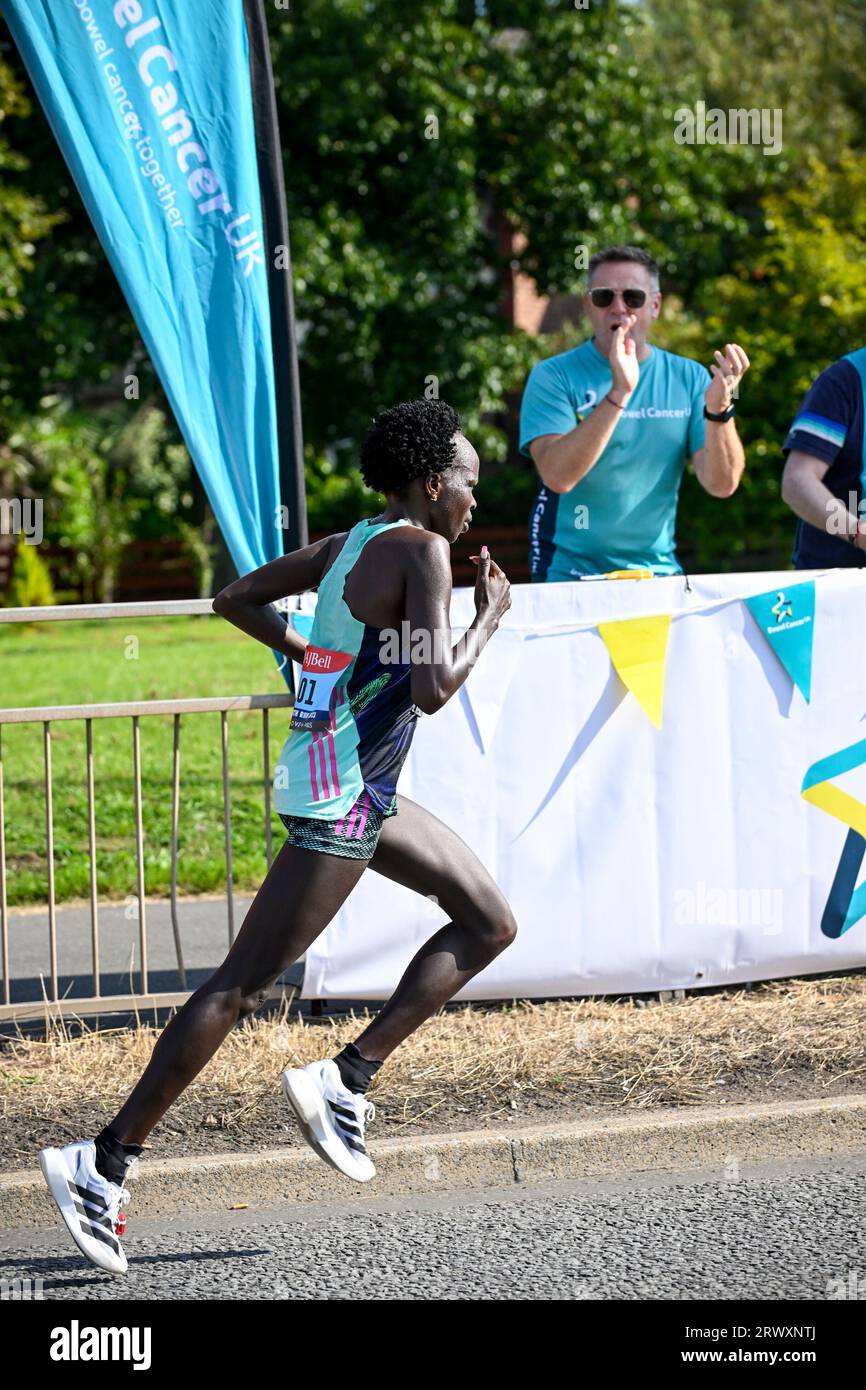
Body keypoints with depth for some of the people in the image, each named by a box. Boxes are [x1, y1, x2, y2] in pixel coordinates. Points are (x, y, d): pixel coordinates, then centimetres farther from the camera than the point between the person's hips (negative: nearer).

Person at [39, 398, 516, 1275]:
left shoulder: (351, 544, 11)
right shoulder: (421, 550, -15)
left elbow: (234, 600, 20)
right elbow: (434, 690, -24)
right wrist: (490, 619, -9)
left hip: (362, 790, 10)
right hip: (339, 796, -10)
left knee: (489, 923, 15)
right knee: (245, 983, -9)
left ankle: (346, 1079, 9)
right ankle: (104, 1163, -8)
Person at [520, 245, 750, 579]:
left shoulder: (689, 378, 7)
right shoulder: (553, 376, -2)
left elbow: (722, 484, -1)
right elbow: (558, 476, -18)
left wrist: (718, 410, -17)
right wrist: (618, 394, -25)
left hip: (658, 572, 4)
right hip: (570, 576, -3)